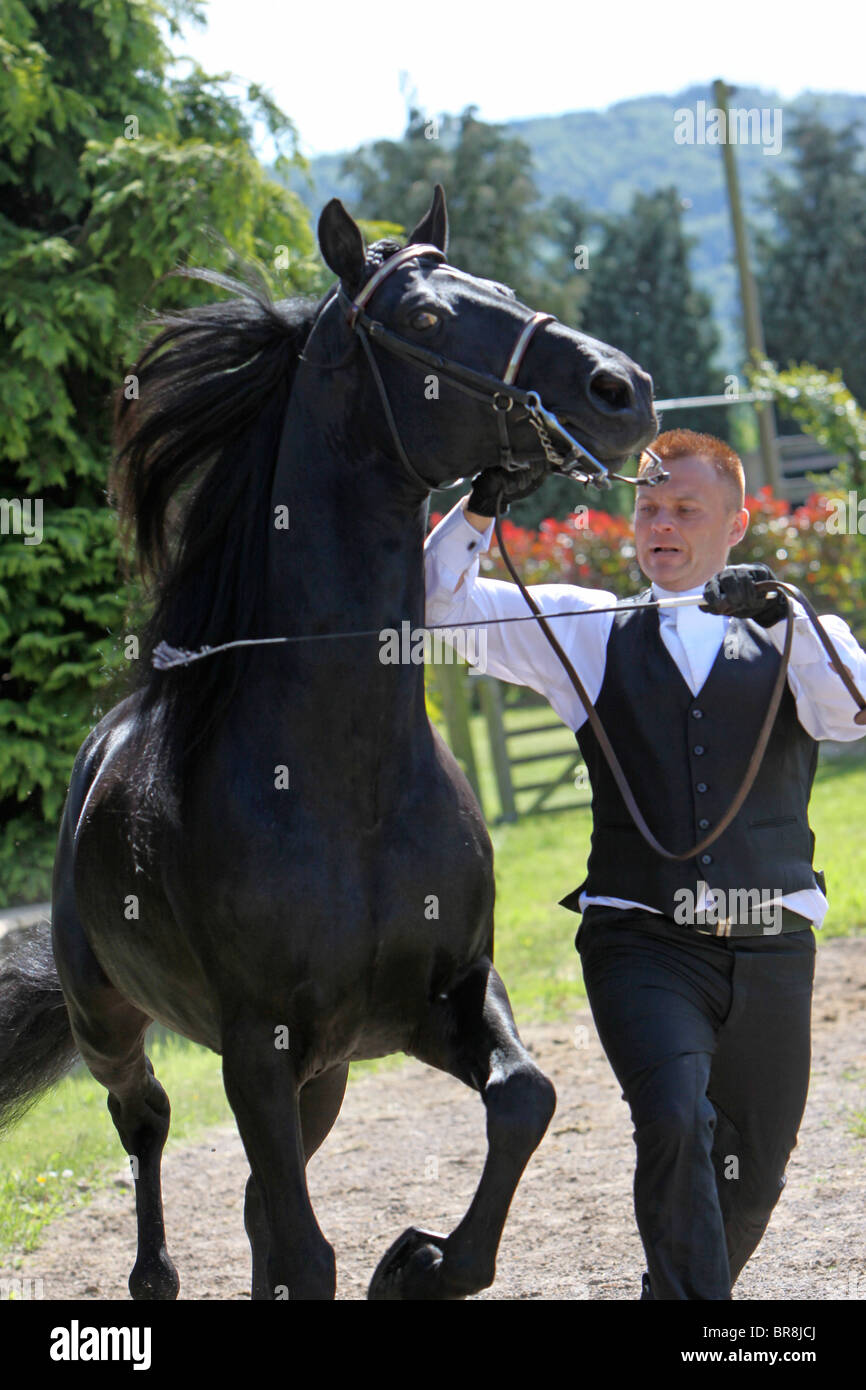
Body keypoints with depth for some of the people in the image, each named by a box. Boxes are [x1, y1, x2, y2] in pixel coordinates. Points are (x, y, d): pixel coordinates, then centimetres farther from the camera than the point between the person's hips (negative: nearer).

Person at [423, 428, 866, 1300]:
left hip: (772, 956, 2)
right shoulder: (590, 631, 11)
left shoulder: (791, 641, 9)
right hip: (645, 942, -2)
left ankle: (673, 1290, 37)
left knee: (753, 1177, 12)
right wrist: (483, 505, -9)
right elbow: (438, 598, 8)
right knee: (673, 1117, -27)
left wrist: (786, 618, -26)